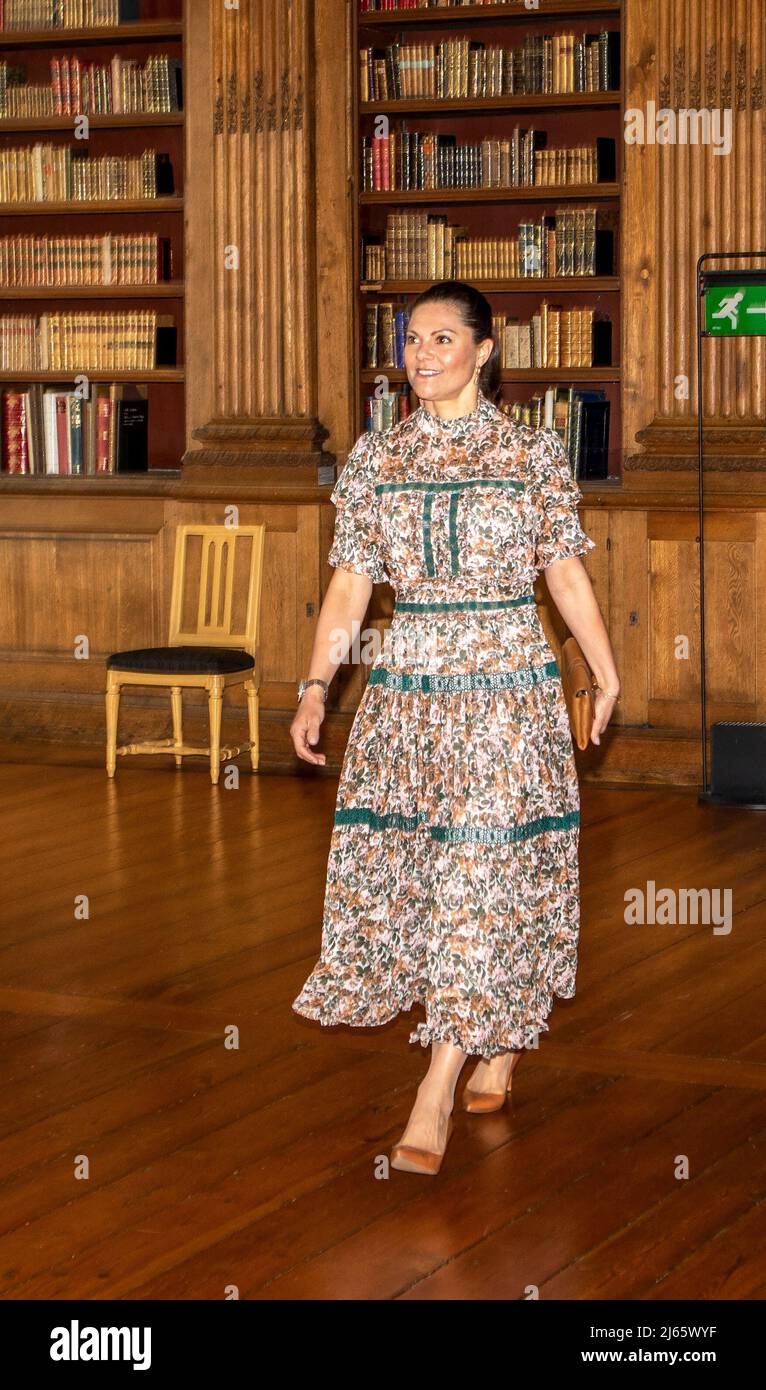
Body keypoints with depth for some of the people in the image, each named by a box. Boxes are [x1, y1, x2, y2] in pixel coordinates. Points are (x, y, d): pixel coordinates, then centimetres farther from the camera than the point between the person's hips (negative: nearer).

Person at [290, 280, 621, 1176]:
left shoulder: (533, 453, 0)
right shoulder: (375, 457, 6)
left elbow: (566, 573, 5)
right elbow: (350, 581, 6)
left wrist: (607, 674, 7)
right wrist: (315, 688, -1)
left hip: (508, 686, -3)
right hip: (405, 688, 3)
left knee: (486, 872, -6)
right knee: (393, 863, 3)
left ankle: (435, 1100, -4)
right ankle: (500, 1038, 26)